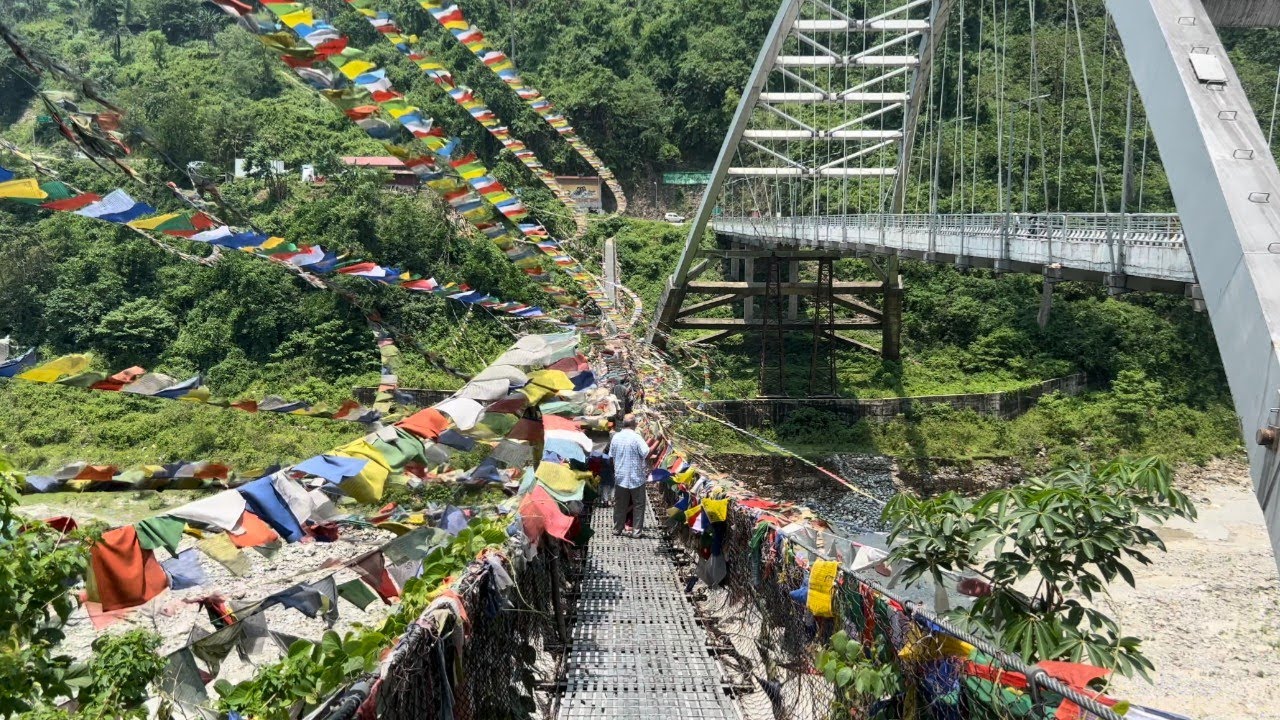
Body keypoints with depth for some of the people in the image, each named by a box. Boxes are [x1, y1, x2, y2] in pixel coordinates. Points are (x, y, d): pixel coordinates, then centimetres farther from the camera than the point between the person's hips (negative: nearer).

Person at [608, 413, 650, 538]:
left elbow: (612, 456, 10)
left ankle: (617, 529, 20)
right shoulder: (636, 437, -14)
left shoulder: (616, 437, 2)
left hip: (620, 477, 5)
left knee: (620, 504, 13)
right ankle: (636, 531, 5)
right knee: (638, 504, 5)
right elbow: (646, 454, -17)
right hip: (636, 477, -5)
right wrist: (647, 469, 1)